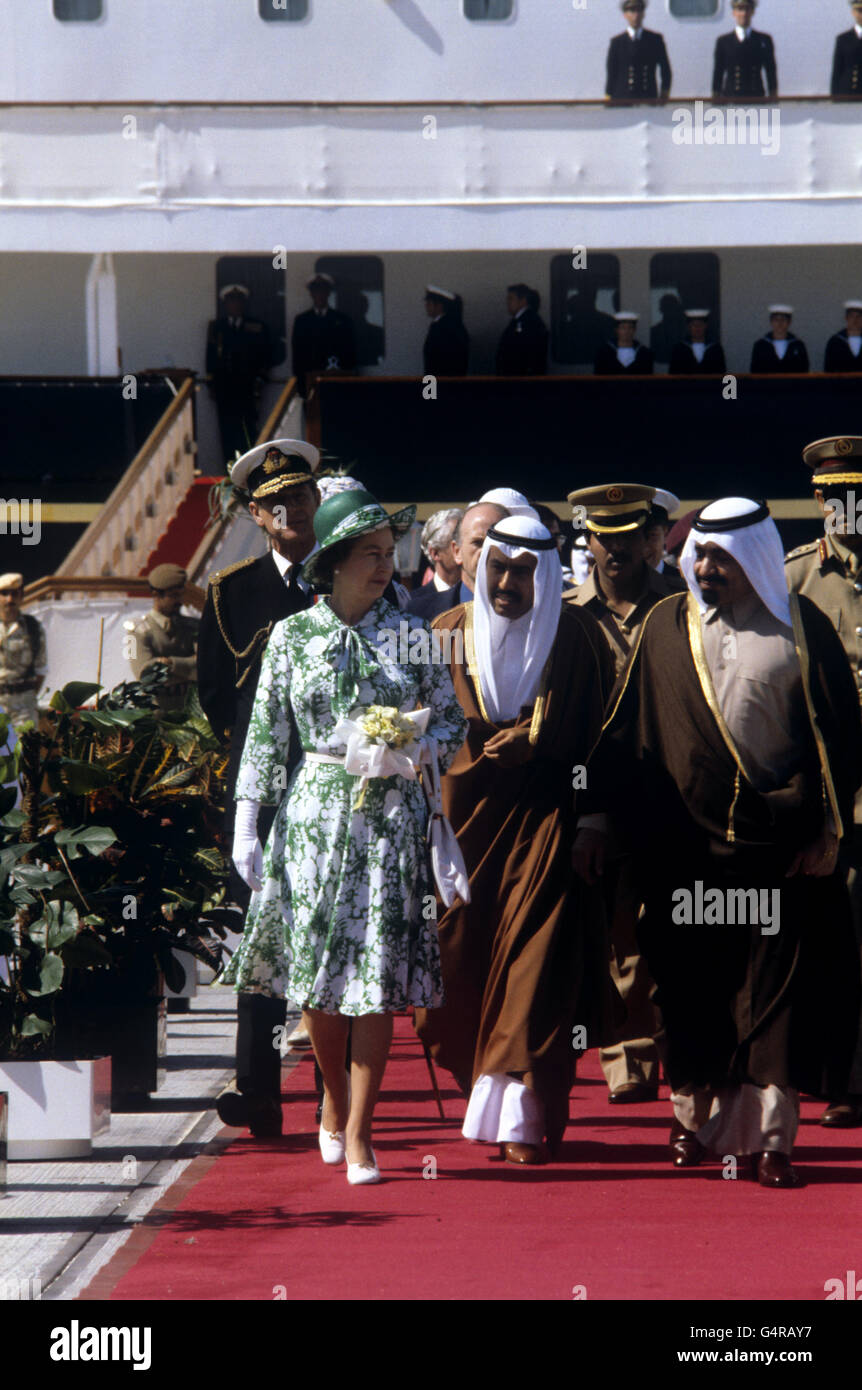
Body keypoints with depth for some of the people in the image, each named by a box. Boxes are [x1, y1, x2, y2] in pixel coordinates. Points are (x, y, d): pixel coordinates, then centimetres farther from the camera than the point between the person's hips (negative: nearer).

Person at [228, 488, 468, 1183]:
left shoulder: (412, 633, 5)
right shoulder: (293, 635, 4)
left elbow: (453, 725, 9)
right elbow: (266, 735, 5)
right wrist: (246, 824, 0)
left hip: (391, 817, 0)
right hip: (313, 813, 0)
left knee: (378, 975, -6)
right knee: (318, 973, 3)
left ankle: (359, 1132, 0)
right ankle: (335, 1101, 27)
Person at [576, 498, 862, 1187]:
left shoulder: (800, 627, 2)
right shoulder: (667, 626, 8)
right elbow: (627, 728, 9)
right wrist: (594, 816, 4)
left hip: (781, 839, -2)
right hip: (688, 843, 2)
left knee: (778, 987, -3)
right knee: (692, 985, 7)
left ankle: (770, 1136, 0)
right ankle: (694, 1113, 22)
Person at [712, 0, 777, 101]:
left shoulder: (764, 40, 10)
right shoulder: (723, 41, 10)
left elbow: (771, 72, 10)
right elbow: (718, 73, 10)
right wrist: (716, 99, 3)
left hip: (756, 98, 0)